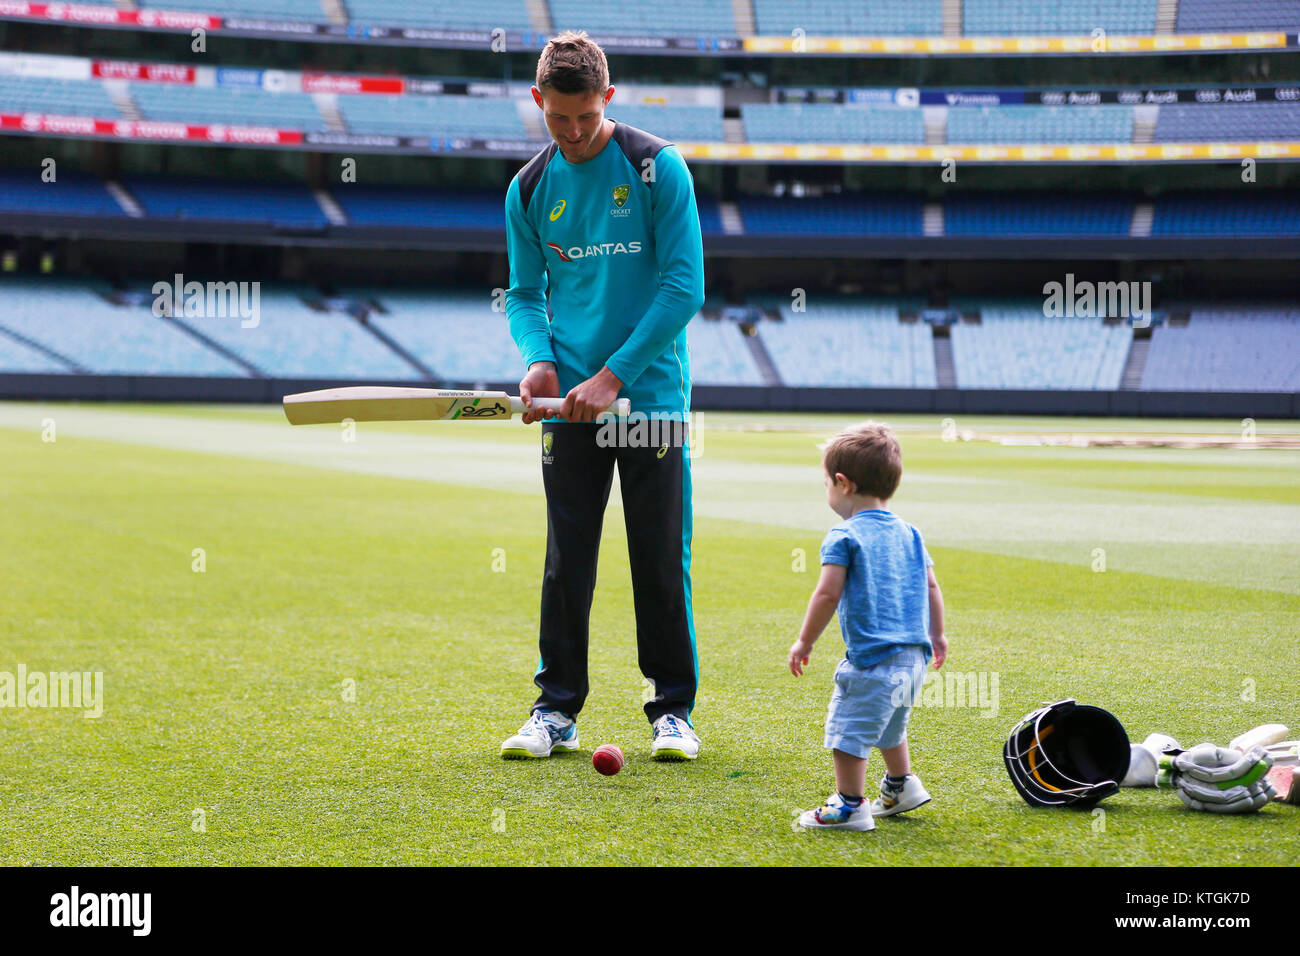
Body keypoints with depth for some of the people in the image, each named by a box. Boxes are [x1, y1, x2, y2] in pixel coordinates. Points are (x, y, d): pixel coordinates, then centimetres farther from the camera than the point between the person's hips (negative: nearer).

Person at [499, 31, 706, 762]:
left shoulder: (659, 168, -6)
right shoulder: (530, 189, 6)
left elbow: (684, 287, -10)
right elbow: (525, 292, 14)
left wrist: (612, 376, -14)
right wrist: (539, 358, -8)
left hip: (650, 394, -3)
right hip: (570, 401, 3)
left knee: (662, 559, 1)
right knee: (566, 561, 4)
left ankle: (674, 709, 12)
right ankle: (557, 709, 12)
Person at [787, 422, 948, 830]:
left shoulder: (844, 536, -10)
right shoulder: (908, 533, 11)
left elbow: (827, 593, -16)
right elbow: (931, 586, 15)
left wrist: (805, 641, -7)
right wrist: (936, 635, 27)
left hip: (871, 658, -8)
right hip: (913, 658, 8)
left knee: (849, 727, 1)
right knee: (888, 723, 28)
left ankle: (850, 806, 4)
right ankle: (901, 785, 39)